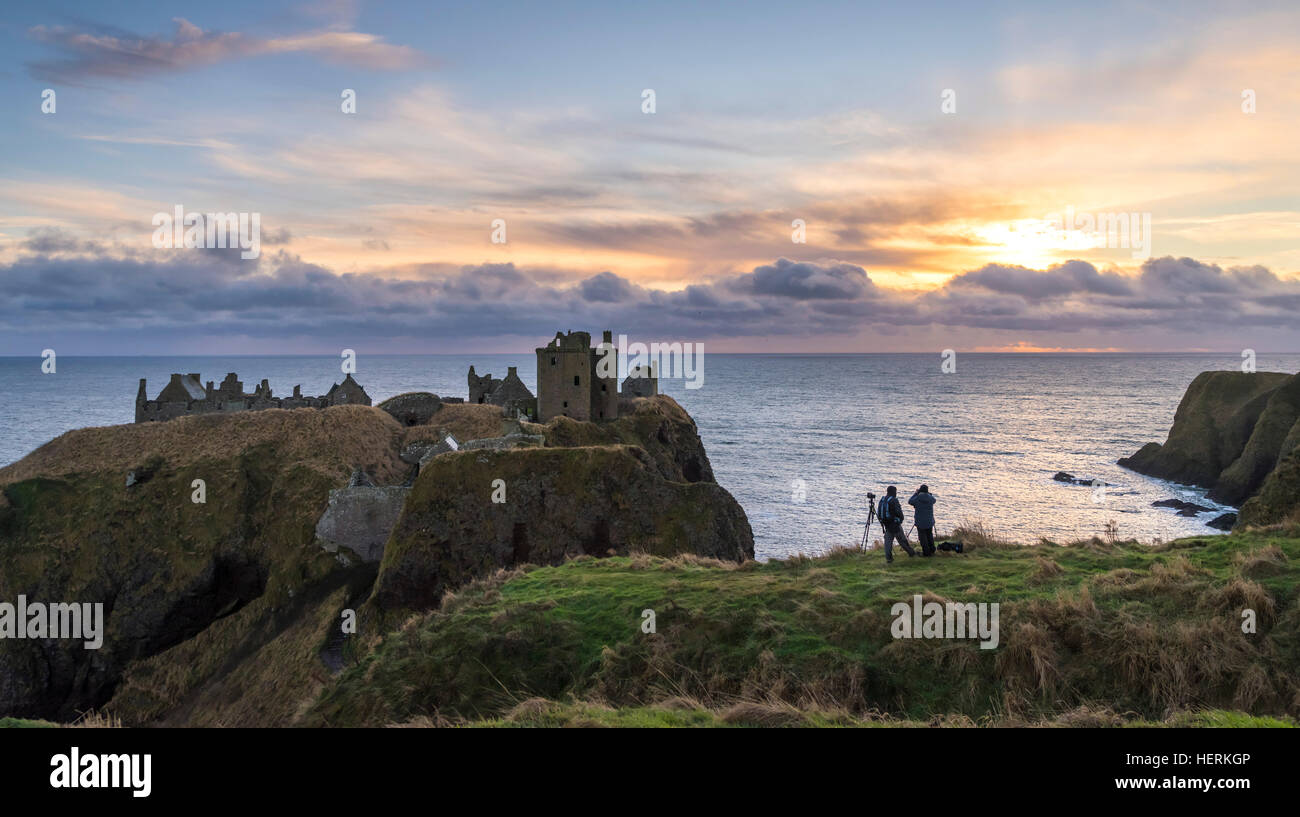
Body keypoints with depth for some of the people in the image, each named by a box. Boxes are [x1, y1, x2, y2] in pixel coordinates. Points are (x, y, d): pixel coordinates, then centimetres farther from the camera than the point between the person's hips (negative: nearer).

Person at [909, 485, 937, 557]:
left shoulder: (917, 498, -15)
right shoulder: (931, 498, -6)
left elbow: (910, 502, 4)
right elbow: (934, 500, 20)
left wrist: (916, 493, 8)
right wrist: (928, 493, 16)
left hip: (920, 522, -4)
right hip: (929, 521, 4)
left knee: (923, 537, 5)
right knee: (929, 535, 19)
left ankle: (926, 552, 6)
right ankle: (932, 551, 25)